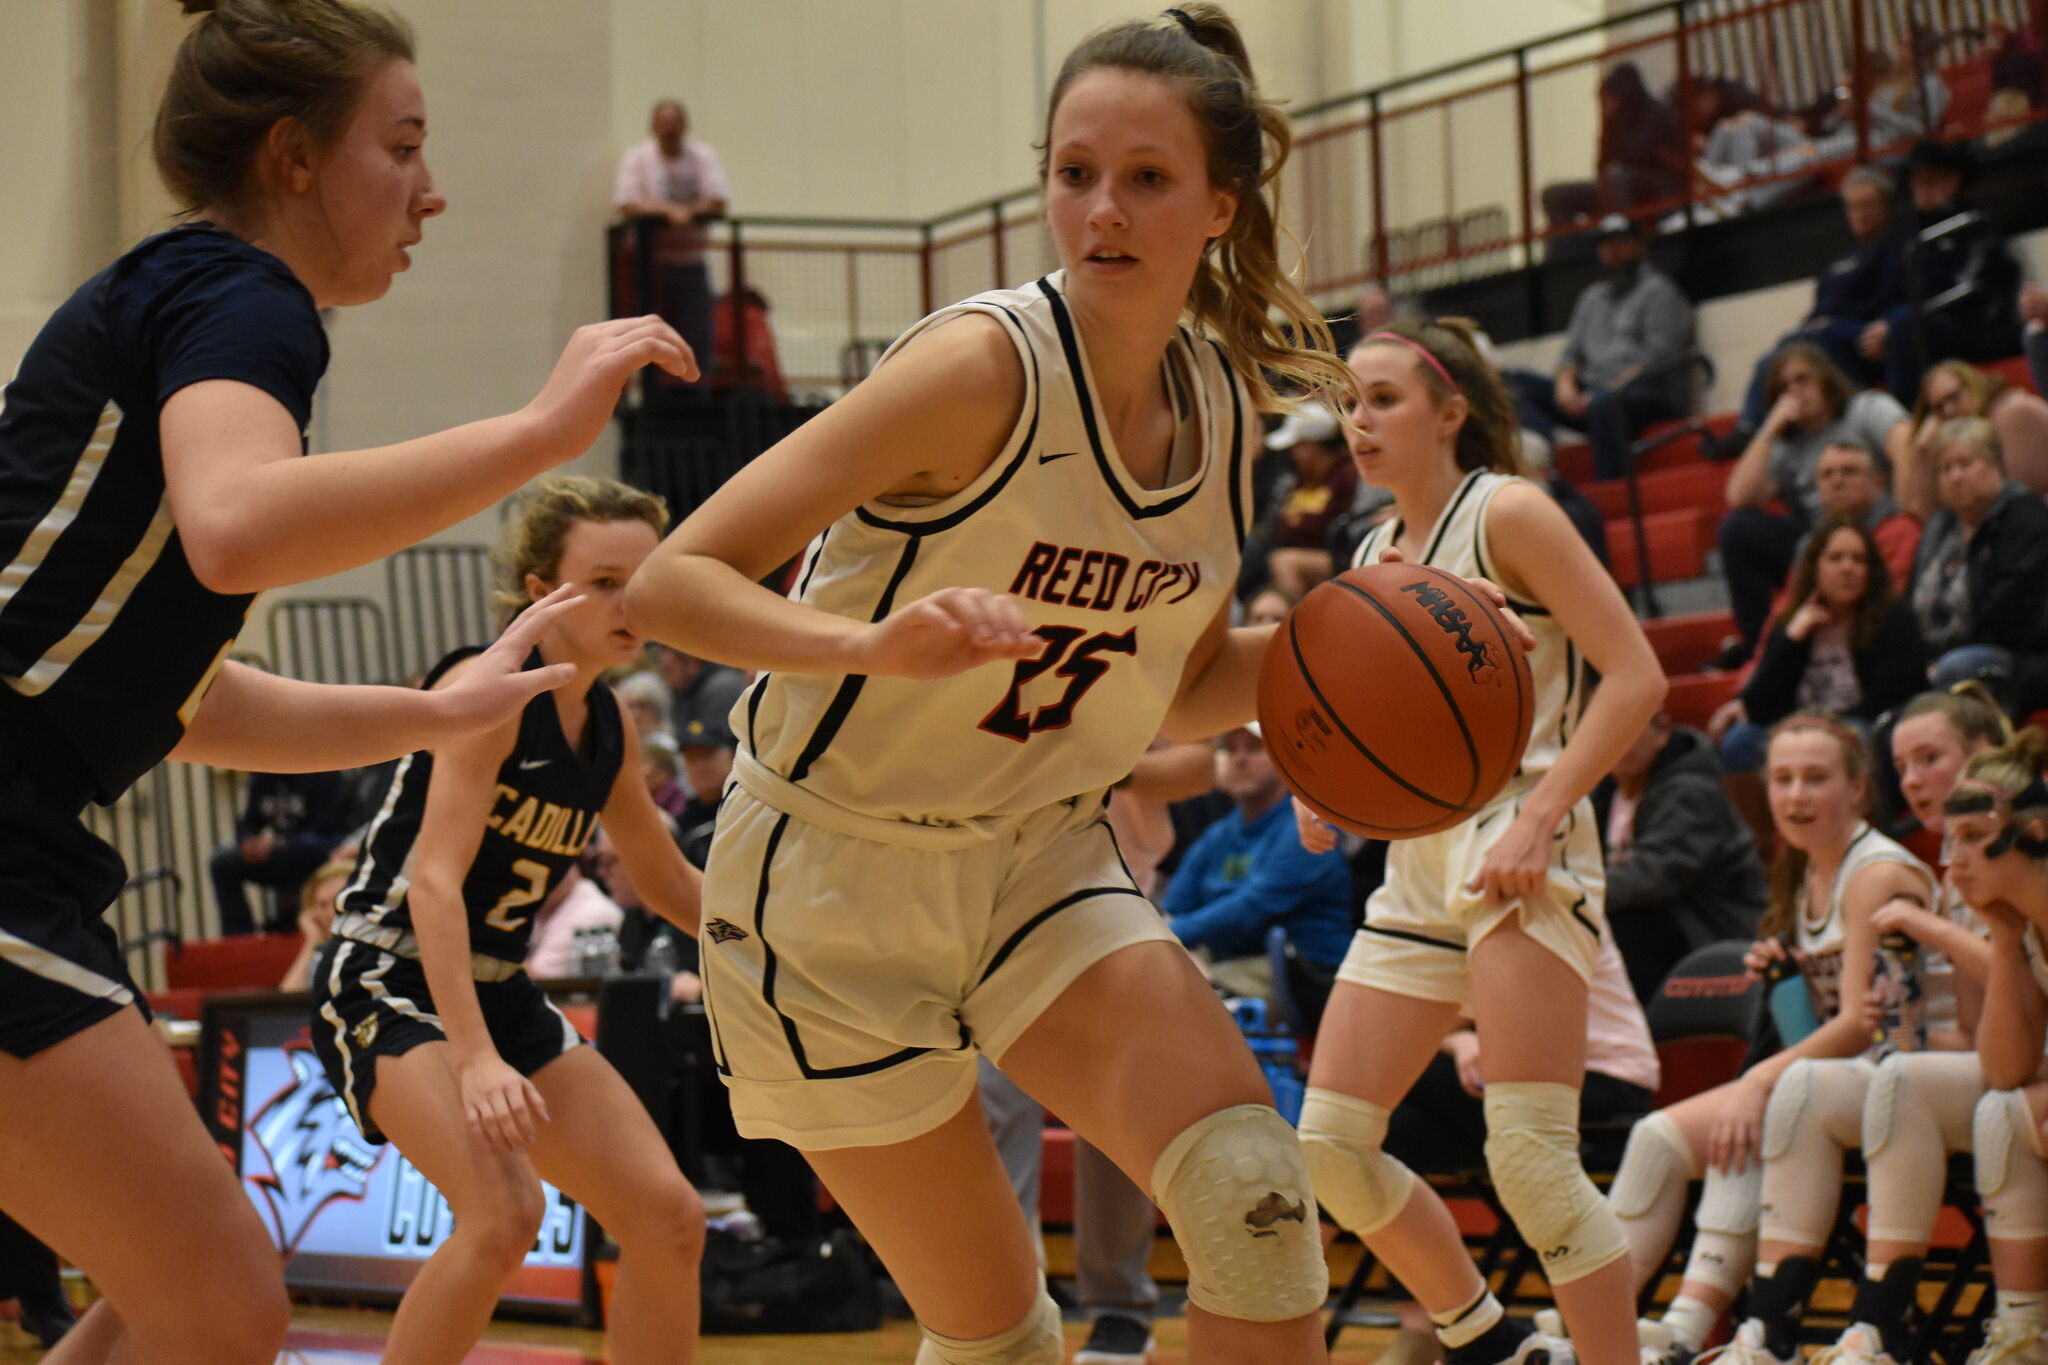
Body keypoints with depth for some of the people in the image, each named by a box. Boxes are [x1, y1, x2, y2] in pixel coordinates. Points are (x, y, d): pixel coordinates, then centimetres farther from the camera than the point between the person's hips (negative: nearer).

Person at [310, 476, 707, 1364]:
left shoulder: (609, 725, 7)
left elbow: (664, 881, 23)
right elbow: (434, 876, -26)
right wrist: (474, 1058, -34)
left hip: (501, 995, 8)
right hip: (389, 988, -8)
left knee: (669, 1221, 0)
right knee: (504, 1216, -30)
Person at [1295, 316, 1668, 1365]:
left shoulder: (1506, 512, -5)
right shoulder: (1373, 555, 16)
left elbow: (1635, 678, -12)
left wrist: (1537, 818, -20)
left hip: (1519, 851, -8)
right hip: (1417, 864, 8)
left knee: (1529, 1158, -18)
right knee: (1329, 1142, 3)